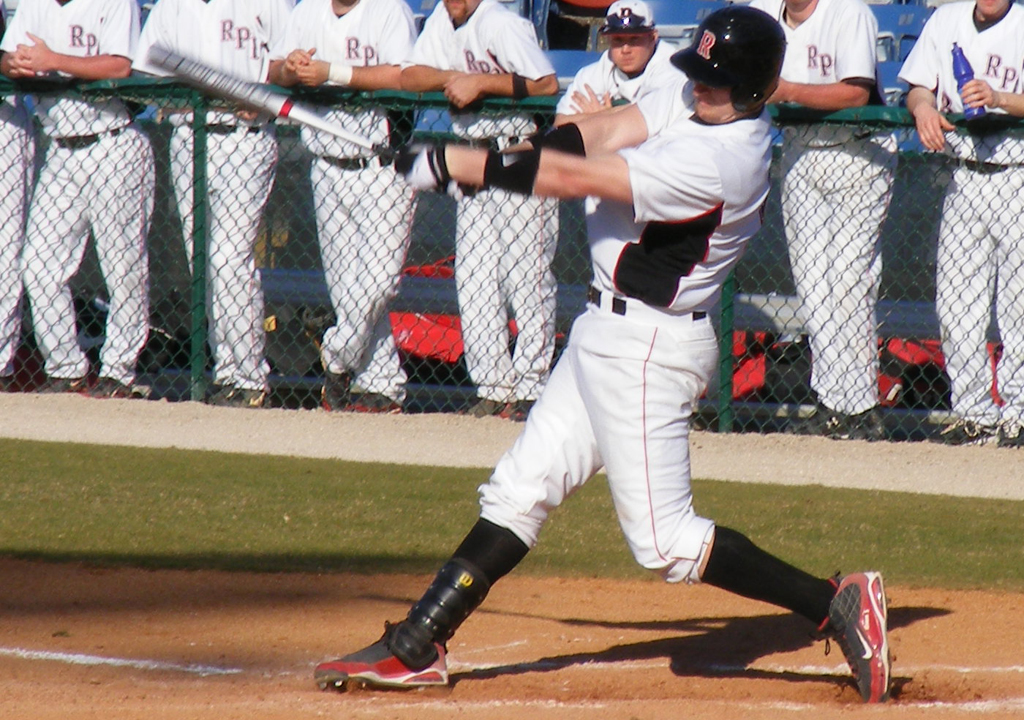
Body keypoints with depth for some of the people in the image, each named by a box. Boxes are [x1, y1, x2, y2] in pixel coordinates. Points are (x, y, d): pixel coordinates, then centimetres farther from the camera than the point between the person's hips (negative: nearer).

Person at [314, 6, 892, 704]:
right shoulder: (694, 102, 2)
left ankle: (837, 605, -3)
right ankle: (415, 648, 18)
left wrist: (448, 163, -19)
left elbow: (573, 177, -25)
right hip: (612, 332, 10)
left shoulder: (719, 163, -26)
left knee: (666, 541, -7)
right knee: (520, 489, 12)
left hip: (647, 349, -10)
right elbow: (602, 131, -2)